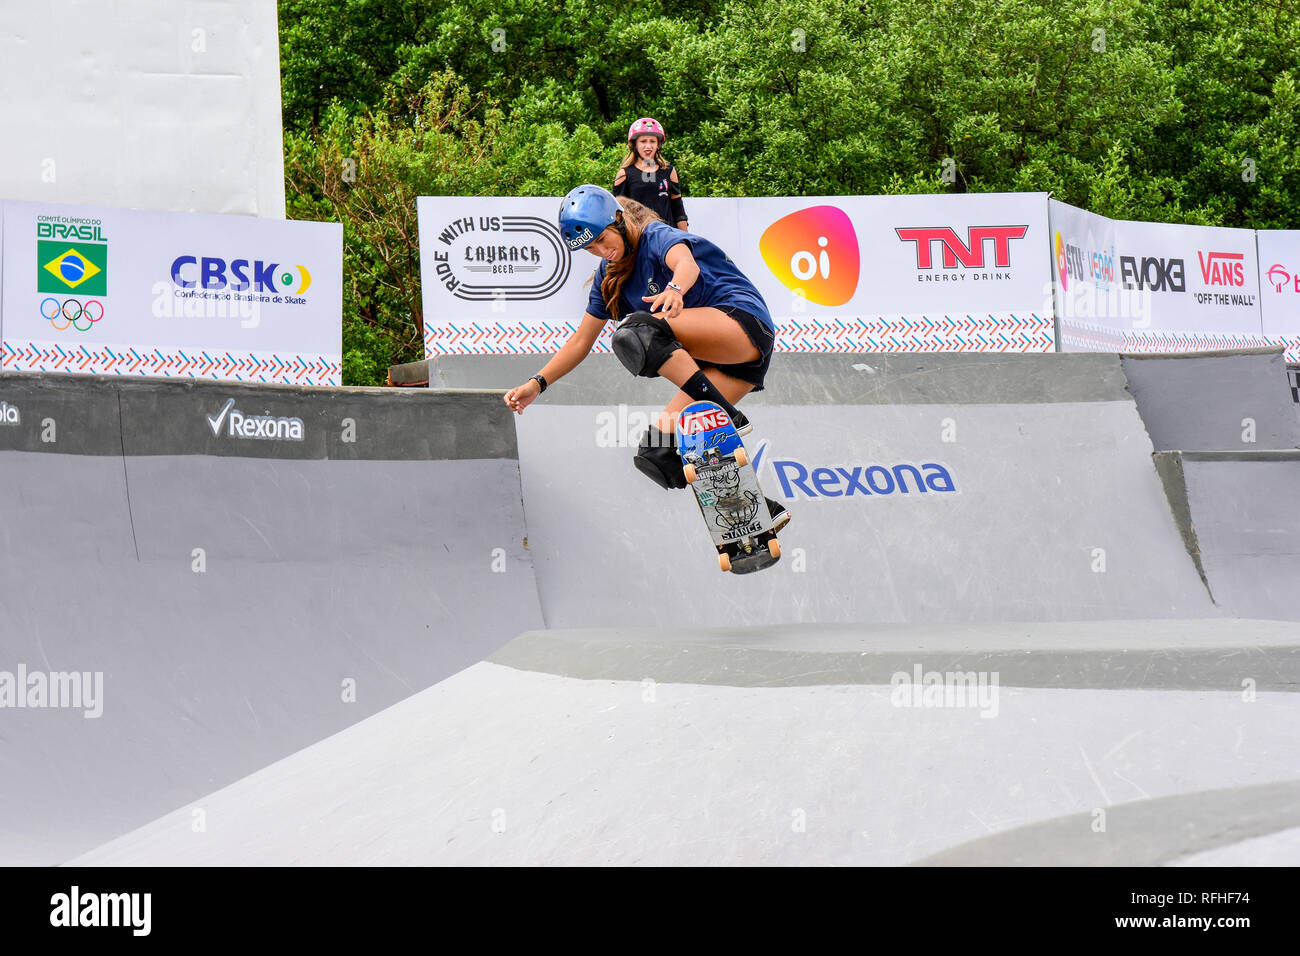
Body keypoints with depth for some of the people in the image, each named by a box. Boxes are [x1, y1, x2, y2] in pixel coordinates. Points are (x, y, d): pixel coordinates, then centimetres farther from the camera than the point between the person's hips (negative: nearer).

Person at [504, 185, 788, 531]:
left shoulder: (657, 236, -9)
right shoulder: (610, 275, 14)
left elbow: (686, 263, -34)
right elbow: (582, 340, 19)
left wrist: (675, 289, -57)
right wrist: (537, 383, 9)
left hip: (744, 321, -9)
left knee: (637, 331, -30)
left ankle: (726, 416, -35)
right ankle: (764, 510, 0)